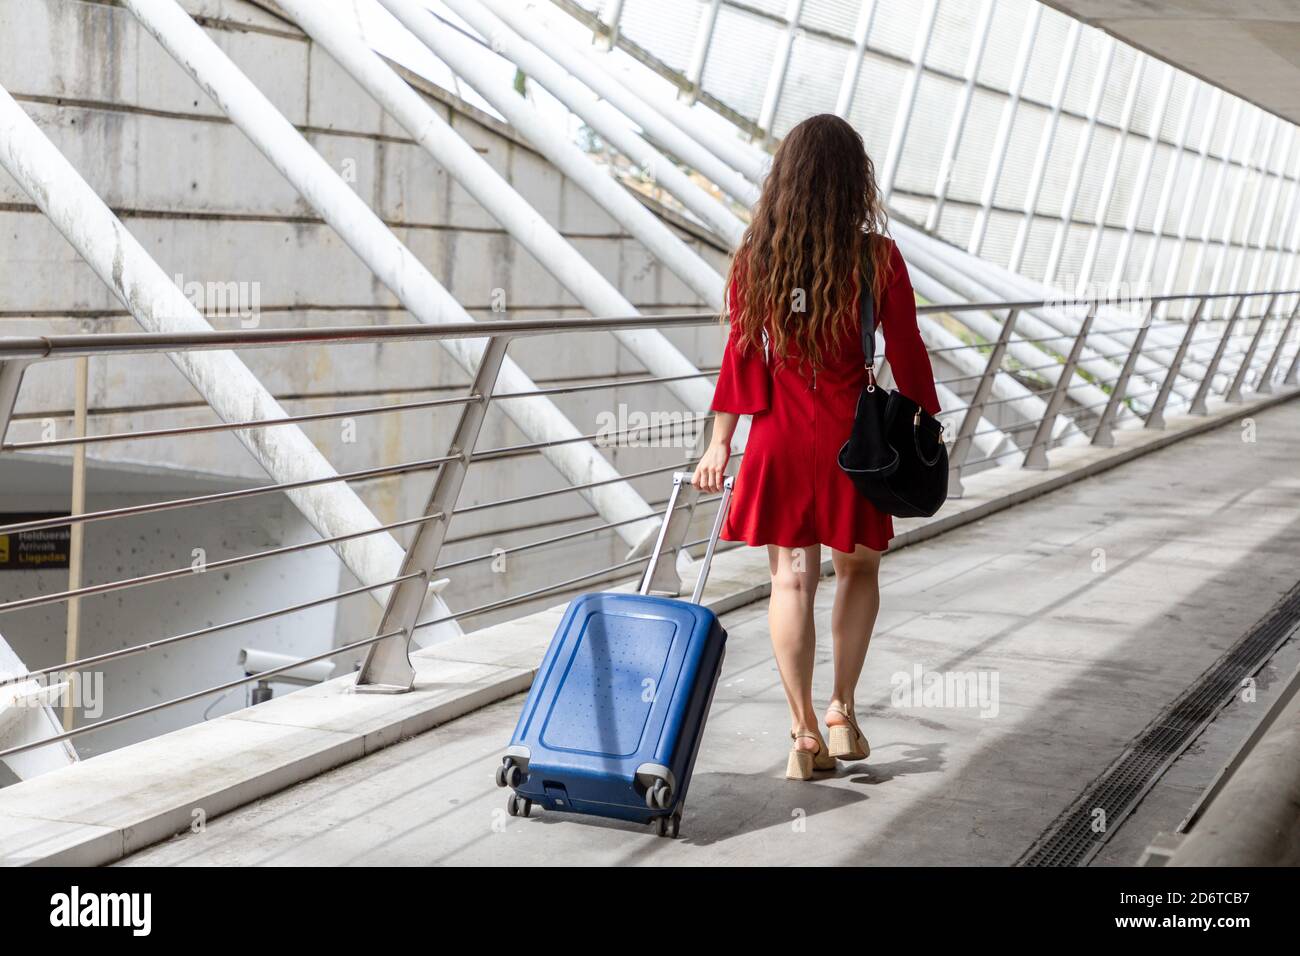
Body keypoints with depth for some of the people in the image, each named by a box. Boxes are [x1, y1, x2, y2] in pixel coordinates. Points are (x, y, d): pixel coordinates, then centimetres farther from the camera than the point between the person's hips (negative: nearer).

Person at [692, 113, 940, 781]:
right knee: (857, 570, 19)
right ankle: (841, 712, 16)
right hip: (851, 437, -1)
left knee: (791, 580, 5)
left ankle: (805, 734, 6)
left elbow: (742, 354, 0)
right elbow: (906, 356, -5)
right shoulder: (877, 258, -8)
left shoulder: (756, 257, -3)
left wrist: (720, 443, 6)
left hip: (779, 437, 1)